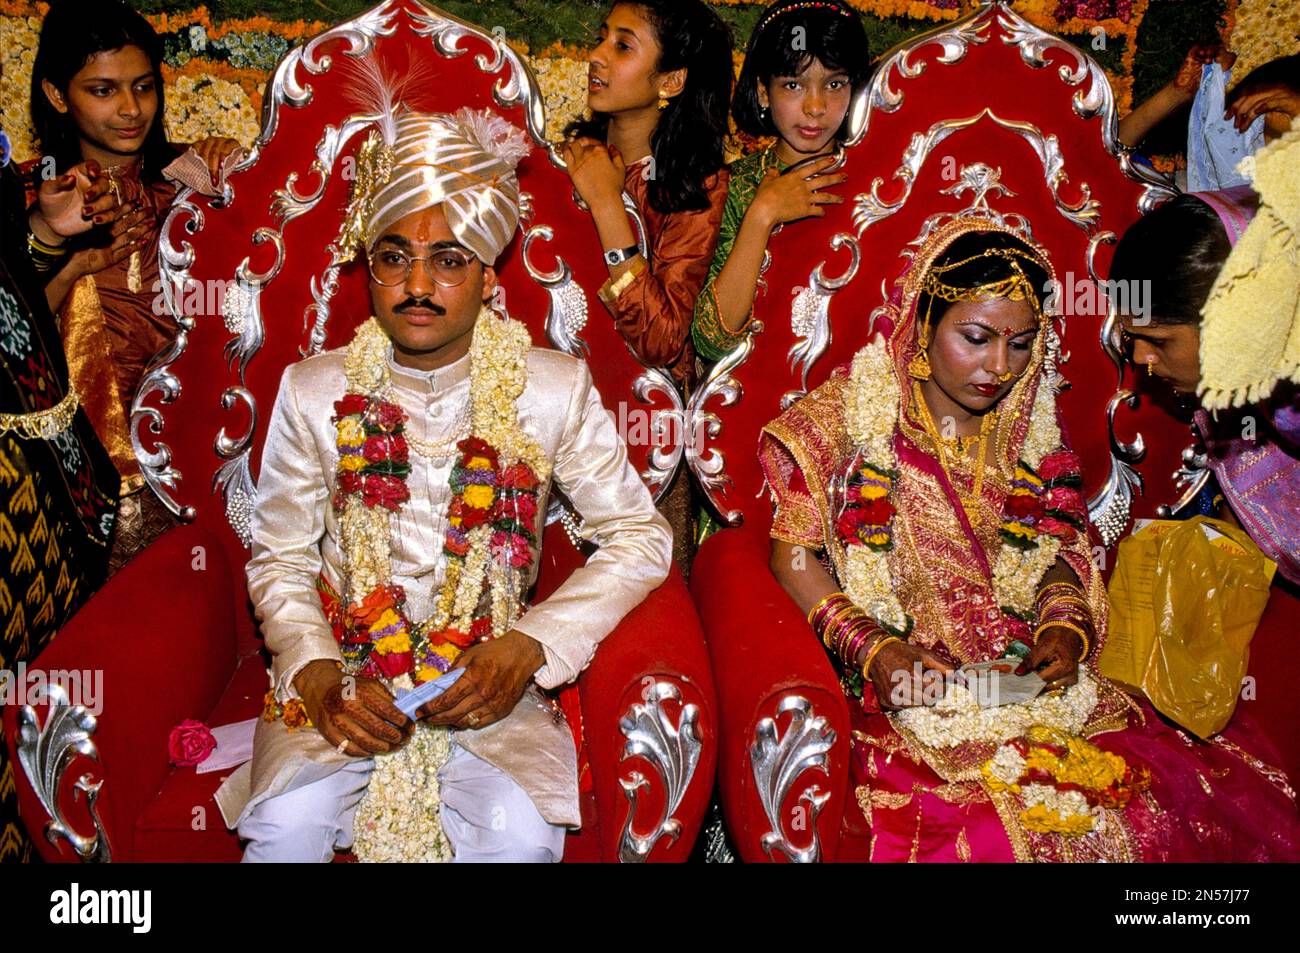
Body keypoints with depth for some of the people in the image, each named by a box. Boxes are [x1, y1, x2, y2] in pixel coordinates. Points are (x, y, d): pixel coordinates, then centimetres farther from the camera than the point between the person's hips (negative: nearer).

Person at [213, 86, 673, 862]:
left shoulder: (555, 389, -3)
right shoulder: (315, 393, 0)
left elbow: (642, 539, -1)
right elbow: (279, 560, 6)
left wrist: (529, 646, -13)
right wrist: (319, 678, -12)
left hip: (492, 680, 0)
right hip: (344, 673, 1)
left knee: (521, 834, -26)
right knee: (287, 824, -27)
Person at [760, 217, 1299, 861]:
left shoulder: (1029, 426, 9)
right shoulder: (845, 419, -4)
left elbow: (1056, 550, 15)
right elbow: (793, 555, -4)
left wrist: (1064, 628, -5)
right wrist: (872, 649, -16)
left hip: (1032, 679, 4)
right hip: (903, 688, -4)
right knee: (986, 830, -28)